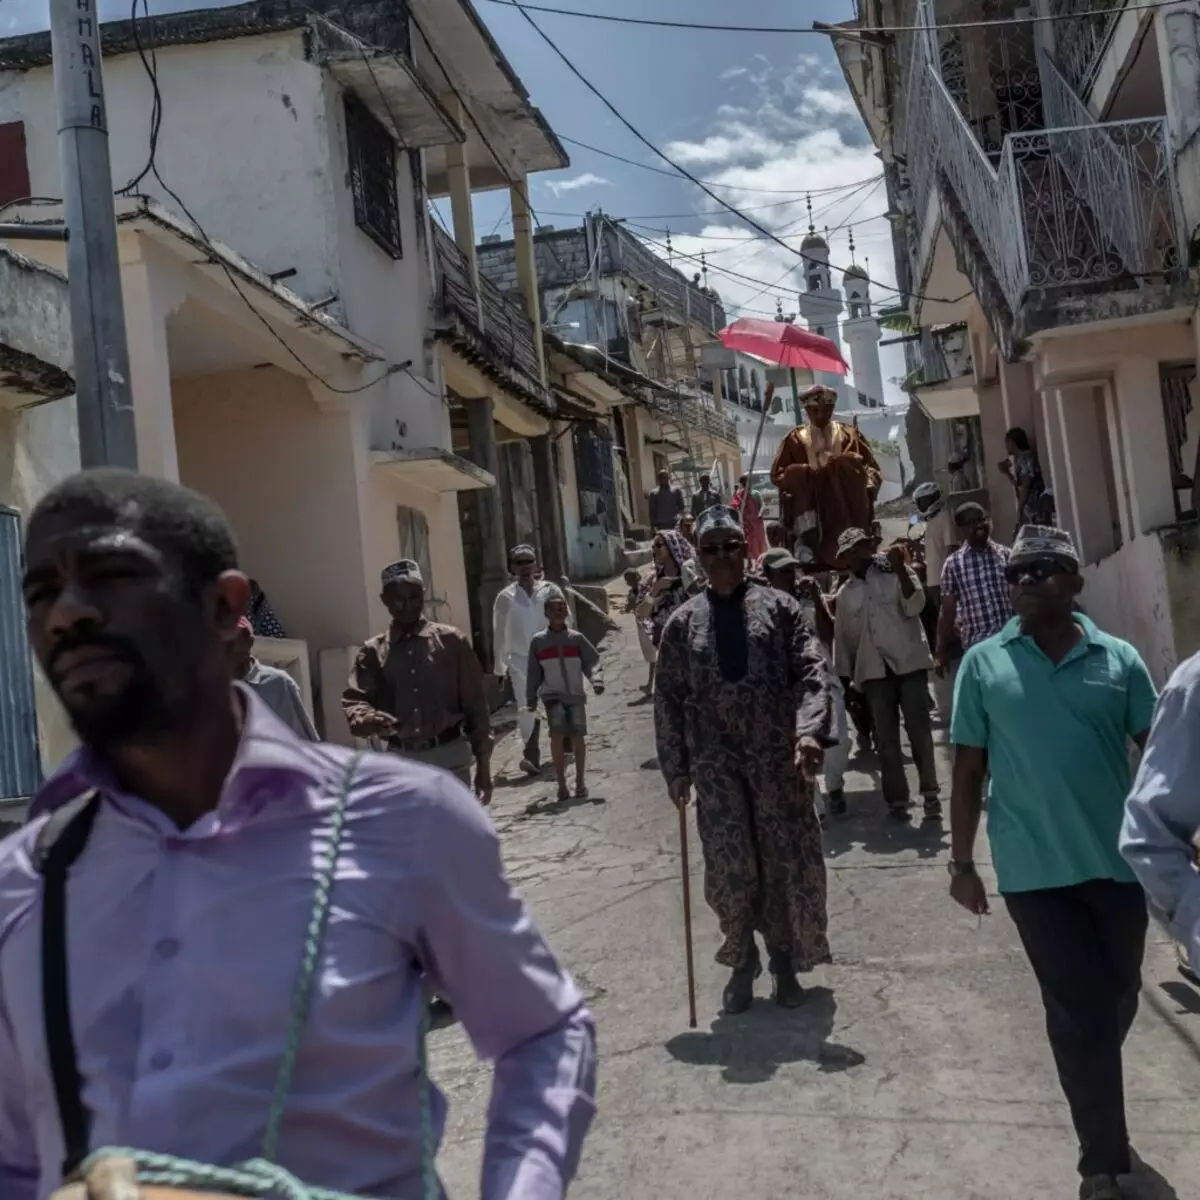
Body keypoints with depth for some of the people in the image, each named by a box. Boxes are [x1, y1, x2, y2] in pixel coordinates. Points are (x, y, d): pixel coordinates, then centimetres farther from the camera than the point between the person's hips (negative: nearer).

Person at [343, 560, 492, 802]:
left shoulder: (452, 641, 1)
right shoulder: (372, 652, 4)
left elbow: (475, 705, 2)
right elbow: (353, 701, -6)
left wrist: (483, 765, 0)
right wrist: (370, 719, -31)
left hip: (449, 756, -1)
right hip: (400, 760, 1)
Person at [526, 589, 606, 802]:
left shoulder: (576, 638, 1)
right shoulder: (538, 642, 1)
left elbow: (592, 661, -2)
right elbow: (534, 673, 6)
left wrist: (597, 679, -19)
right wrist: (531, 698, 5)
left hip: (576, 695, 1)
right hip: (553, 696, -1)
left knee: (577, 737, 2)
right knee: (557, 734, -15)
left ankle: (581, 782, 17)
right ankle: (562, 784, -6)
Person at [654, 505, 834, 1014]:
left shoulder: (777, 608, 3)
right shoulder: (683, 622, 5)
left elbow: (812, 674, -6)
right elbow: (668, 700, 6)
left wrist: (809, 731, -22)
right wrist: (676, 769, 1)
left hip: (777, 758, 0)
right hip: (716, 763, 0)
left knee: (787, 865, 6)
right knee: (729, 867, -7)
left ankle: (784, 964, 26)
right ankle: (741, 962, 17)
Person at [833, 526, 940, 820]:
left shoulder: (895, 573, 3)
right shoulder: (845, 593, 12)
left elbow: (914, 606, -11)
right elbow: (843, 637, 16)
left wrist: (900, 569, -20)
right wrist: (843, 676, 14)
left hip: (909, 662, -3)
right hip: (873, 670, 3)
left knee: (919, 729, -3)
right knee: (885, 736, 3)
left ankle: (930, 793, 5)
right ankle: (896, 798, 9)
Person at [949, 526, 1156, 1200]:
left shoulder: (1119, 659, 0)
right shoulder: (984, 664, -2)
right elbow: (969, 770, 1)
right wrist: (962, 862, 3)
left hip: (1118, 859, 2)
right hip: (1036, 869, -2)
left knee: (1119, 1000, 18)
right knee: (1077, 1011, 3)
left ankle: (1093, 1089, 48)